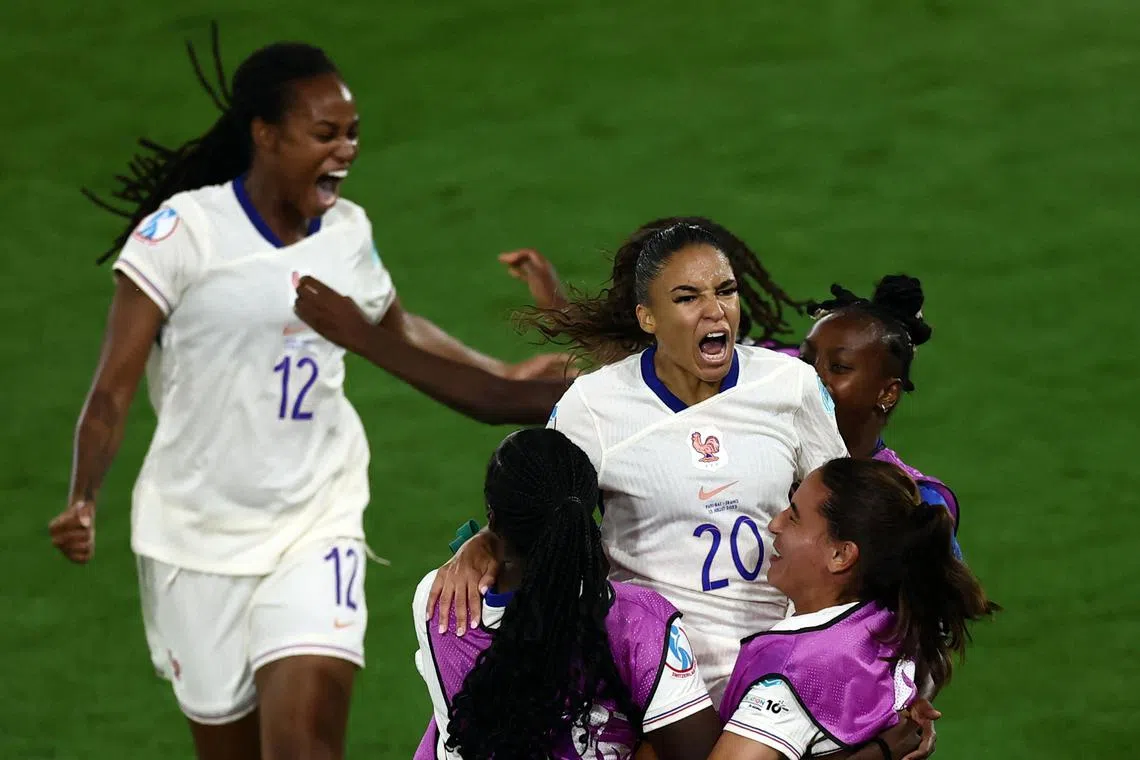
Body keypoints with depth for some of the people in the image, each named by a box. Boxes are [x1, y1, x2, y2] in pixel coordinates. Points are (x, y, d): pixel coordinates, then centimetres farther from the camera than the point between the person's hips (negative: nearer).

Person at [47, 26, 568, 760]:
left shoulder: (349, 233, 3)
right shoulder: (184, 231, -13)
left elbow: (398, 330, 26)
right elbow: (115, 385, -13)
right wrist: (84, 500, -26)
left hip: (316, 527, 3)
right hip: (200, 532, -3)